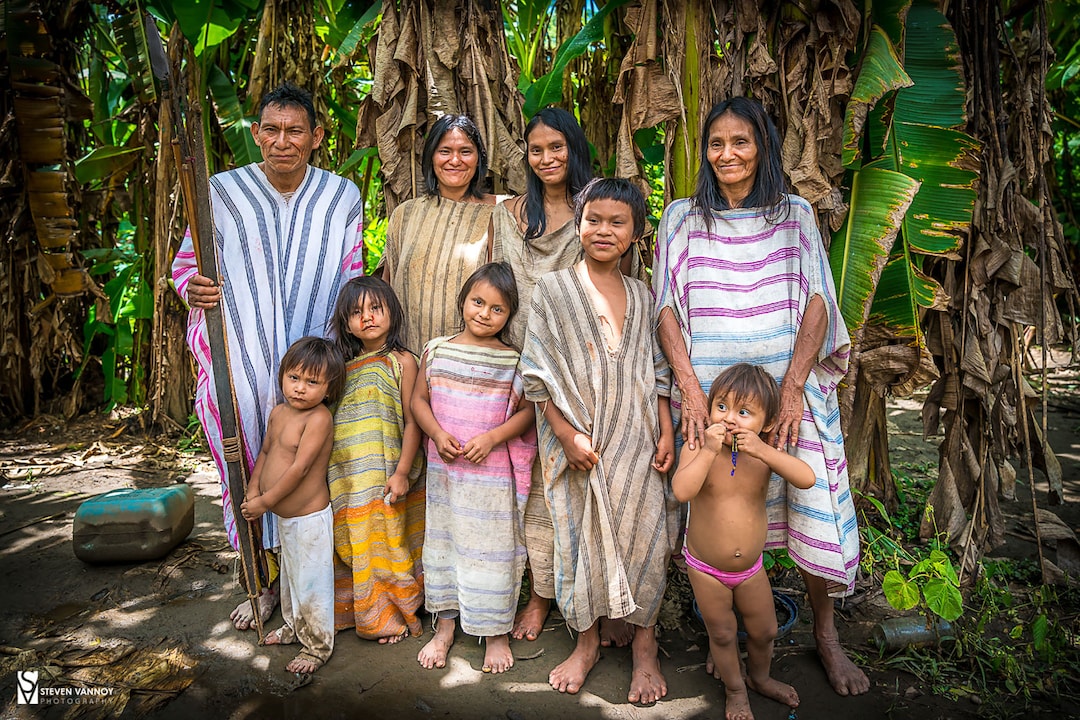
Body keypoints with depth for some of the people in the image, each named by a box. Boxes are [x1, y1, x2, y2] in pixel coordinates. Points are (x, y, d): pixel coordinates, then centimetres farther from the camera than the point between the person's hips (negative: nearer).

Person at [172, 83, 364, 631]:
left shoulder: (342, 197, 6)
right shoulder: (221, 191, 2)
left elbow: (352, 279, 10)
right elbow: (185, 261, 10)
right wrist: (191, 289, -14)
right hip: (239, 362, 0)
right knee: (249, 468, 8)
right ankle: (266, 582, 29)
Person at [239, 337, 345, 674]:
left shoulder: (319, 418, -25)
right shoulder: (278, 412, 2)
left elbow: (299, 468, -26)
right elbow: (265, 452, 12)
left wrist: (265, 501, -18)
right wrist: (253, 489, -1)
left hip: (309, 519, -9)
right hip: (284, 516, 9)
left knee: (312, 584, 7)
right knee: (290, 576, 27)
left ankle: (318, 647, 26)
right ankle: (294, 626, 49)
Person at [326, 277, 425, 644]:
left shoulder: (402, 361, -5)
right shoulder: (345, 365, 11)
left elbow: (412, 421, -9)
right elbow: (334, 420, 15)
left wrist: (402, 472, -15)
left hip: (384, 477, -5)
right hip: (346, 480, 5)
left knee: (384, 542, 4)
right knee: (354, 542, 10)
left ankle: (392, 616, 23)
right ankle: (362, 612, 29)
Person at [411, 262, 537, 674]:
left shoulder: (513, 360, -5)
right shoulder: (437, 350, 2)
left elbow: (527, 411, -4)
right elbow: (419, 399, 6)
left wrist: (492, 437, -18)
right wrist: (437, 433, -11)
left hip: (493, 473, -3)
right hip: (443, 469, 3)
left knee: (491, 547, 7)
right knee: (442, 543, 15)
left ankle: (495, 631, 26)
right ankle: (445, 626, 33)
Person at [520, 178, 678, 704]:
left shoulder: (641, 295, 9)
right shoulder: (552, 290, -1)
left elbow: (657, 371, 10)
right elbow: (538, 373, -5)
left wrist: (667, 433, 2)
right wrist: (566, 434, -12)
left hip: (636, 443, 2)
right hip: (579, 443, -2)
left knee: (644, 537, 3)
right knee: (580, 538, 7)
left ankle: (644, 646, 23)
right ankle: (586, 641, 27)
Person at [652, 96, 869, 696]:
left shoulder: (795, 215, 8)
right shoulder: (682, 218, 7)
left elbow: (817, 305, -1)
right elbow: (666, 308, 0)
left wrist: (792, 390, -13)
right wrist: (689, 390, -12)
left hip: (789, 389, 1)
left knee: (813, 506, 1)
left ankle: (825, 636, 24)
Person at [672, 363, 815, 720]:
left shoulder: (764, 453, -12)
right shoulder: (698, 450, -20)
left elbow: (807, 478, -27)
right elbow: (682, 490, -36)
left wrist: (763, 450, -37)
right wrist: (709, 450, -40)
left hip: (751, 567, 3)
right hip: (706, 569, -3)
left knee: (764, 630, 21)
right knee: (723, 634, 16)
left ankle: (759, 677, 52)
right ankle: (735, 690, 43)